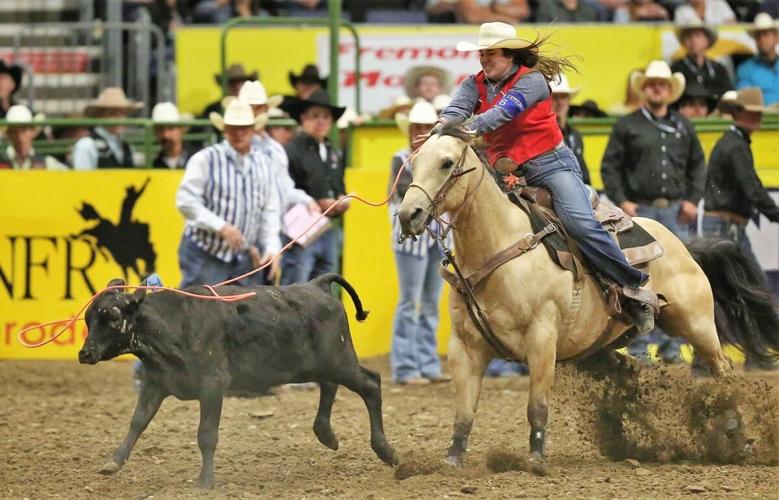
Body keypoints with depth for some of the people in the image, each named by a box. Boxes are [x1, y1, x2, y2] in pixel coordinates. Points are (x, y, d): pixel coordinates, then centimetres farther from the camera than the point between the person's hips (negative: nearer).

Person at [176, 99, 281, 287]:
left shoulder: (262, 167, 11)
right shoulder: (205, 160, -5)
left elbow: (270, 212, 12)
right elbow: (185, 201, -12)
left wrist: (271, 248, -2)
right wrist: (221, 226, -19)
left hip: (243, 257, 5)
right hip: (205, 255, -5)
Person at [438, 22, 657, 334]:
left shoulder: (532, 80, -9)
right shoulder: (475, 85, 7)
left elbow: (505, 111, -25)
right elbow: (457, 108, -13)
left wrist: (470, 130, -42)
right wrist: (444, 126, -39)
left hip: (550, 163, -7)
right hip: (505, 171, 7)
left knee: (579, 223, -23)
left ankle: (635, 288, -17)